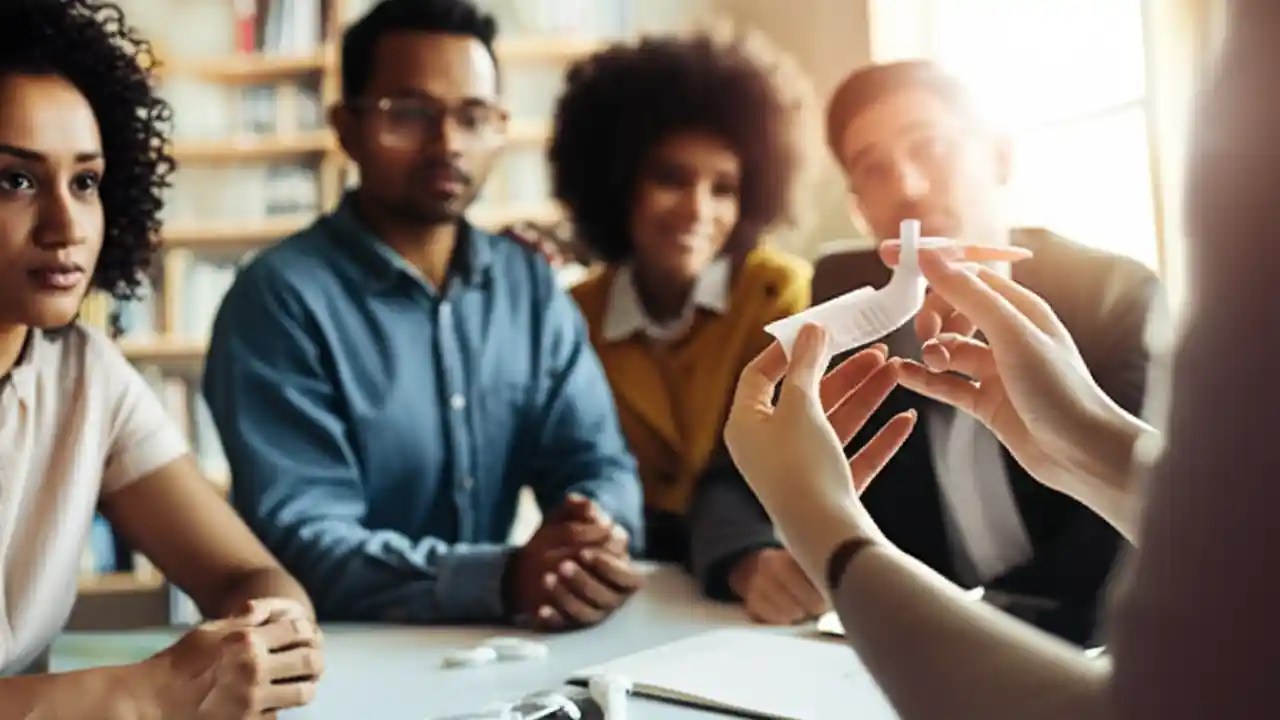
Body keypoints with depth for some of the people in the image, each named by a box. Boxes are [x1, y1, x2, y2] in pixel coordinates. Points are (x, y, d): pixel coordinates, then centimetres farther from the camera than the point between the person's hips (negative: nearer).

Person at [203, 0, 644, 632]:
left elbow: (594, 459, 3)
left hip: (490, 645, 5)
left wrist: (597, 541, -19)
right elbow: (300, 540, -18)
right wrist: (503, 579, -30)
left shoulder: (532, 285, 5)